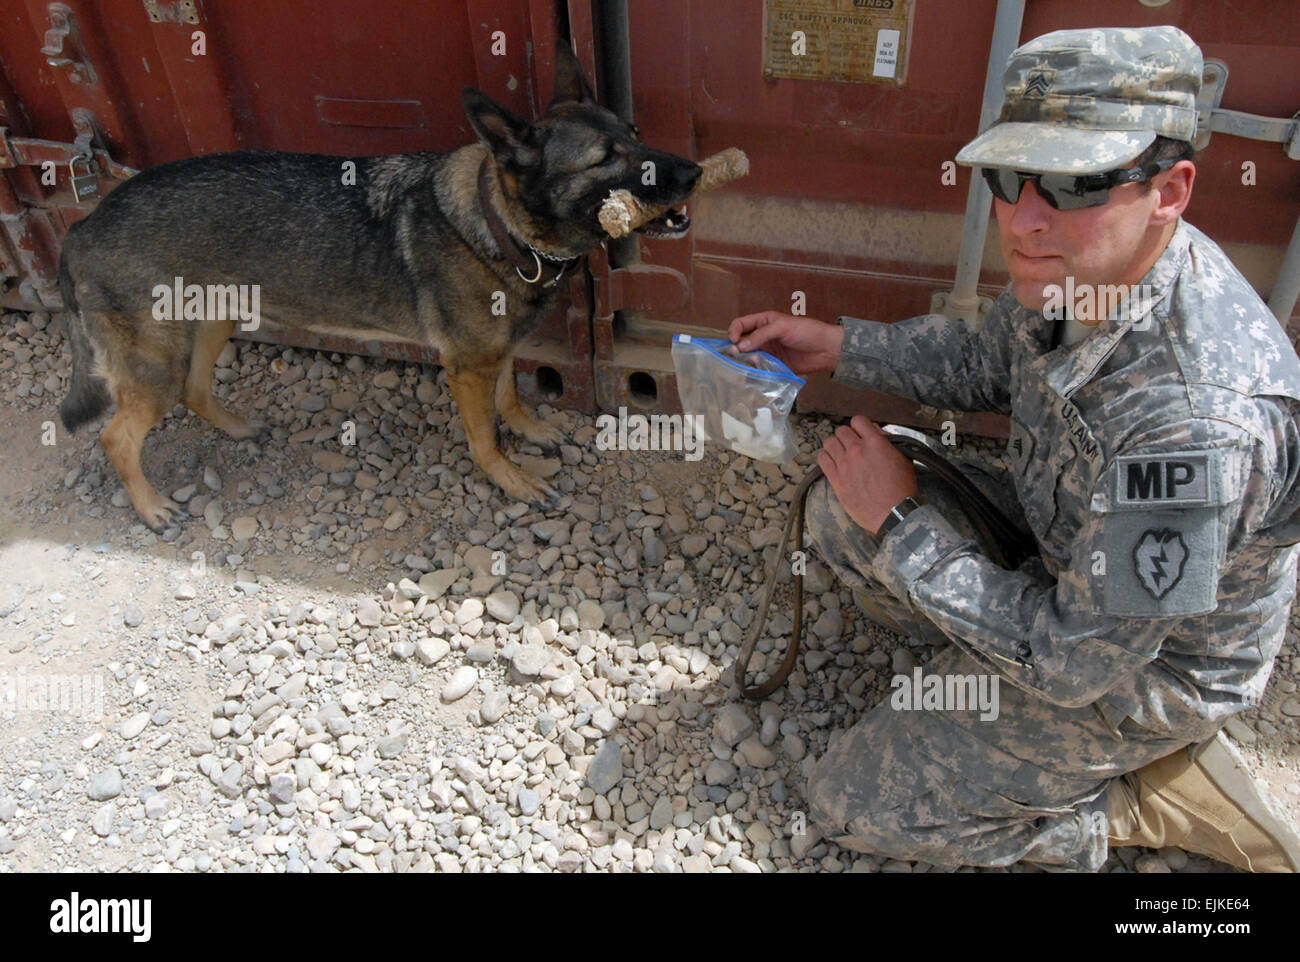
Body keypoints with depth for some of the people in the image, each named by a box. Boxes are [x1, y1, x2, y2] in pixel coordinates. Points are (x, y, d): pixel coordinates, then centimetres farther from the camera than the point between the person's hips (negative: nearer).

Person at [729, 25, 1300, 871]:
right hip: (1066, 559, 8)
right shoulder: (1083, 263, -15)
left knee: (852, 804, 0)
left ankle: (1165, 798, 7)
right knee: (840, 513, 4)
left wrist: (902, 524, -24)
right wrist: (836, 345, -2)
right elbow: (989, 365, 8)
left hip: (1137, 675, -7)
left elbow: (1074, 662, -31)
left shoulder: (1198, 422, -41)